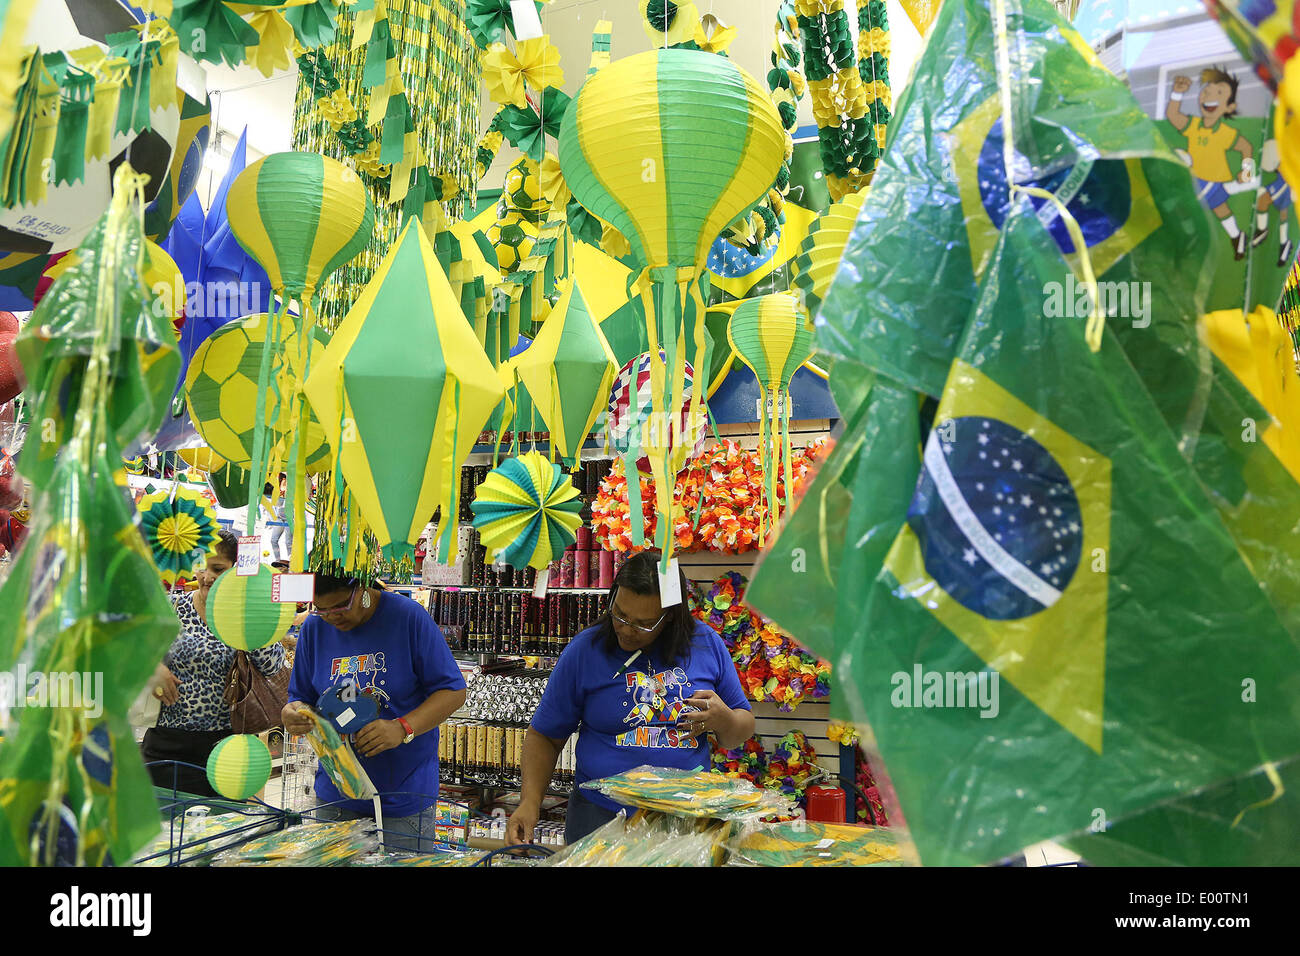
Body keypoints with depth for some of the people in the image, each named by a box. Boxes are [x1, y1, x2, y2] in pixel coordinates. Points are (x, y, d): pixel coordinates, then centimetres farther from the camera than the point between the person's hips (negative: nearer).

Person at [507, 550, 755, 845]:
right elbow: (544, 736, 3)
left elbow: (742, 730, 10)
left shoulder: (707, 644, 0)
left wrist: (723, 720, -12)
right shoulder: (584, 650, -4)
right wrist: (530, 802, -10)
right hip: (599, 817, -1)